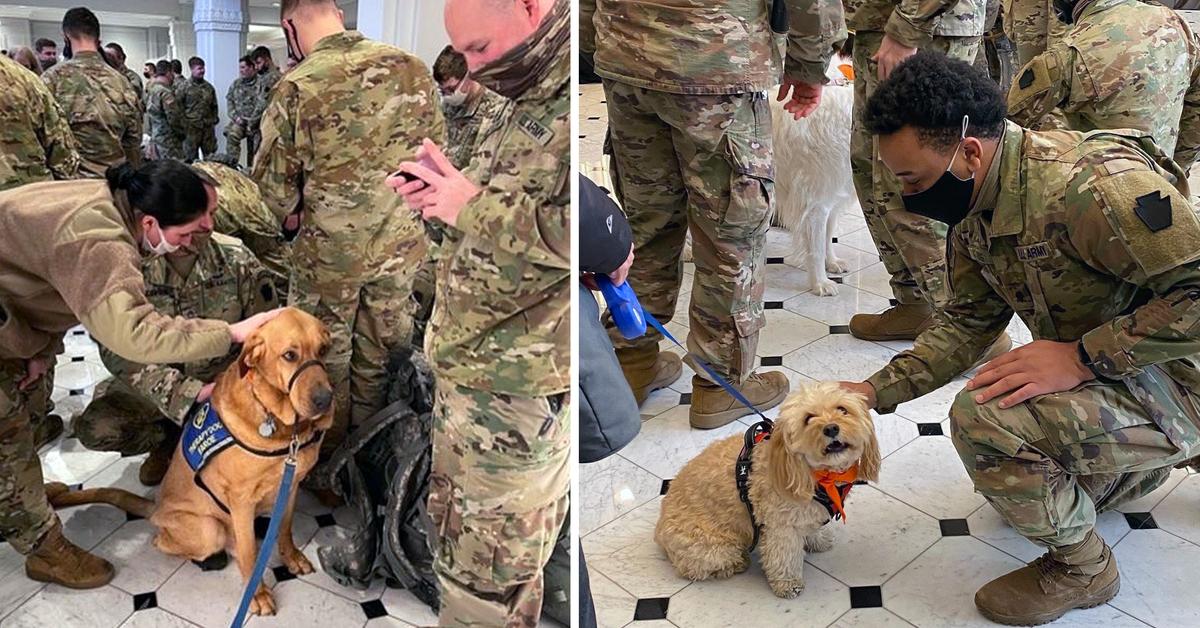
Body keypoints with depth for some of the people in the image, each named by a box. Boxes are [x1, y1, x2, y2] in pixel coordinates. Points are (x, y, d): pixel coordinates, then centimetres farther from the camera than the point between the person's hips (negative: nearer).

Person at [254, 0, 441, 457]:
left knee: (325, 355, 18)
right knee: (381, 348, 21)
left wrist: (293, 213, 11)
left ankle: (326, 452, 36)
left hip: (330, 250, -4)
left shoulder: (297, 88, -17)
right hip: (401, 243, 4)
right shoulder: (412, 68, -5)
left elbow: (273, 183, -9)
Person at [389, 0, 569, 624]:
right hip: (464, 375, 10)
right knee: (455, 533, 25)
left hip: (519, 392, -10)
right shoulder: (530, 106, 13)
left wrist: (475, 205, -21)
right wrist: (441, 196, 2)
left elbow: (558, 232, -33)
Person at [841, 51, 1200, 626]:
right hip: (1090, 380, 9)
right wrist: (876, 391, -5)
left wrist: (1082, 355, -34)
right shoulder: (974, 214, -4)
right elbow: (968, 321, 3)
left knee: (984, 417, -31)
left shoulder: (1095, 185, -33)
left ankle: (1081, 568, -6)